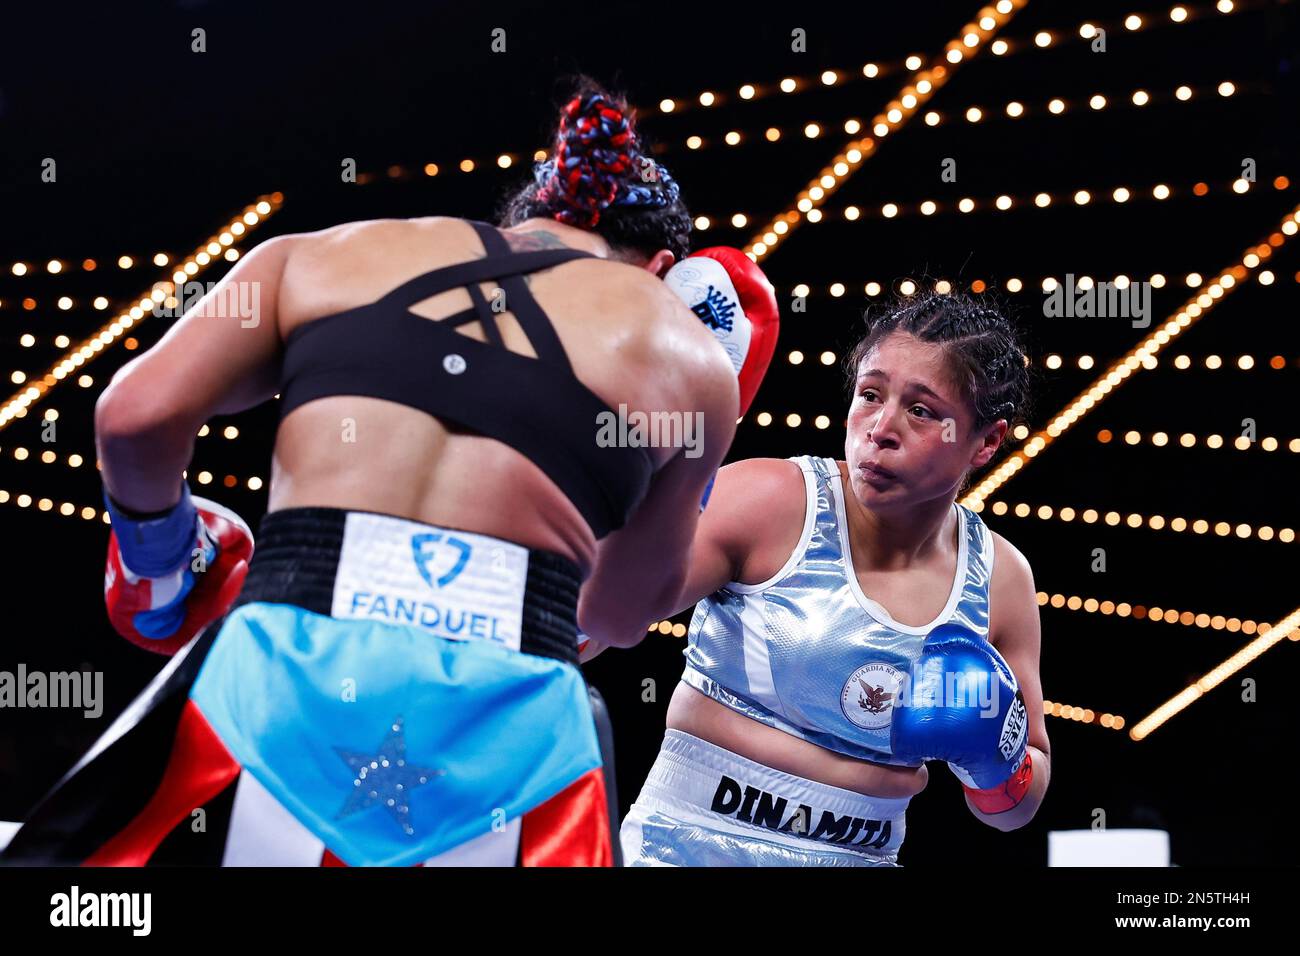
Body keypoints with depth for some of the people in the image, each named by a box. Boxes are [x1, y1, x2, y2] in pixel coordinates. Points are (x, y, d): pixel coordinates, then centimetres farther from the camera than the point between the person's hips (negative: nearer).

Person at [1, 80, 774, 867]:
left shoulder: (330, 249, 18)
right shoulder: (682, 349, 17)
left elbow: (138, 416, 7)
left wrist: (157, 541, 27)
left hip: (279, 671, 1)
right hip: (508, 719, 0)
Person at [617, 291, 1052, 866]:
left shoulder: (1001, 579, -3)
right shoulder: (772, 503, -14)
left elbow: (1016, 811, 8)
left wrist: (995, 759, -13)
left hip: (862, 859, 3)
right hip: (691, 846, -2)